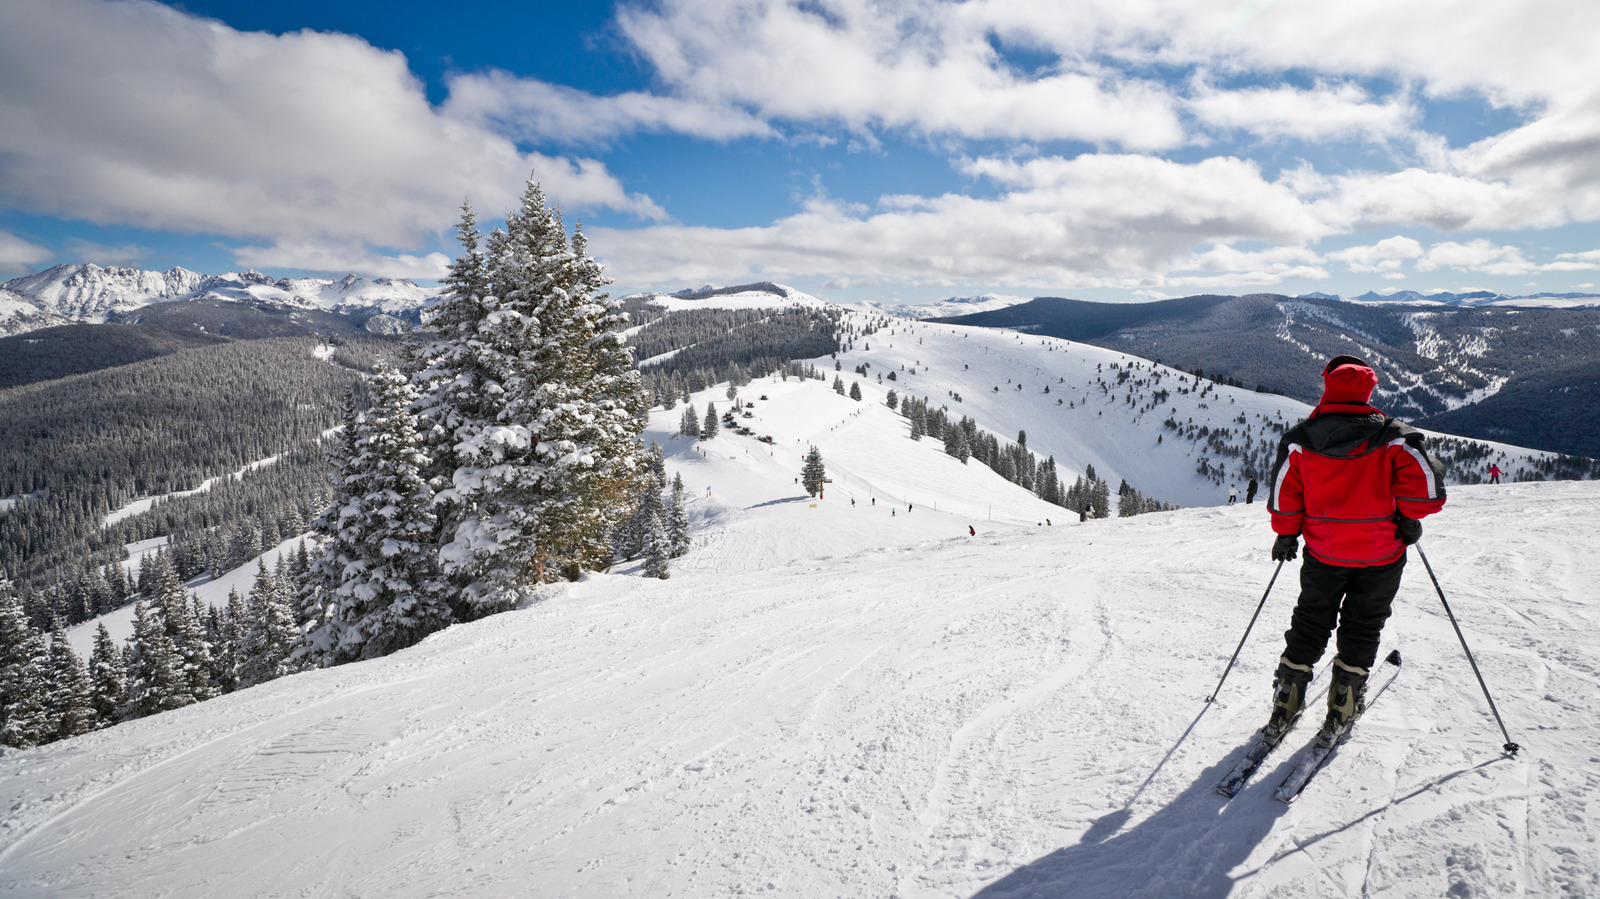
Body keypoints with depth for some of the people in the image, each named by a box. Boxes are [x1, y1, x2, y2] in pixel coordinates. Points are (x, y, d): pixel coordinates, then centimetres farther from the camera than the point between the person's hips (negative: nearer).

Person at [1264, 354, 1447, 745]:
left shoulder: (1300, 439, -7)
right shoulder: (1391, 438, -8)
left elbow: (1283, 493, -7)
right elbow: (1424, 477, -16)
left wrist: (1286, 535, 7)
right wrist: (1410, 518, 3)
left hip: (1322, 554, 1)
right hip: (1381, 554, -1)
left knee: (1309, 625, 15)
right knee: (1361, 629, 14)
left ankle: (1285, 707, 18)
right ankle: (1341, 714, 17)